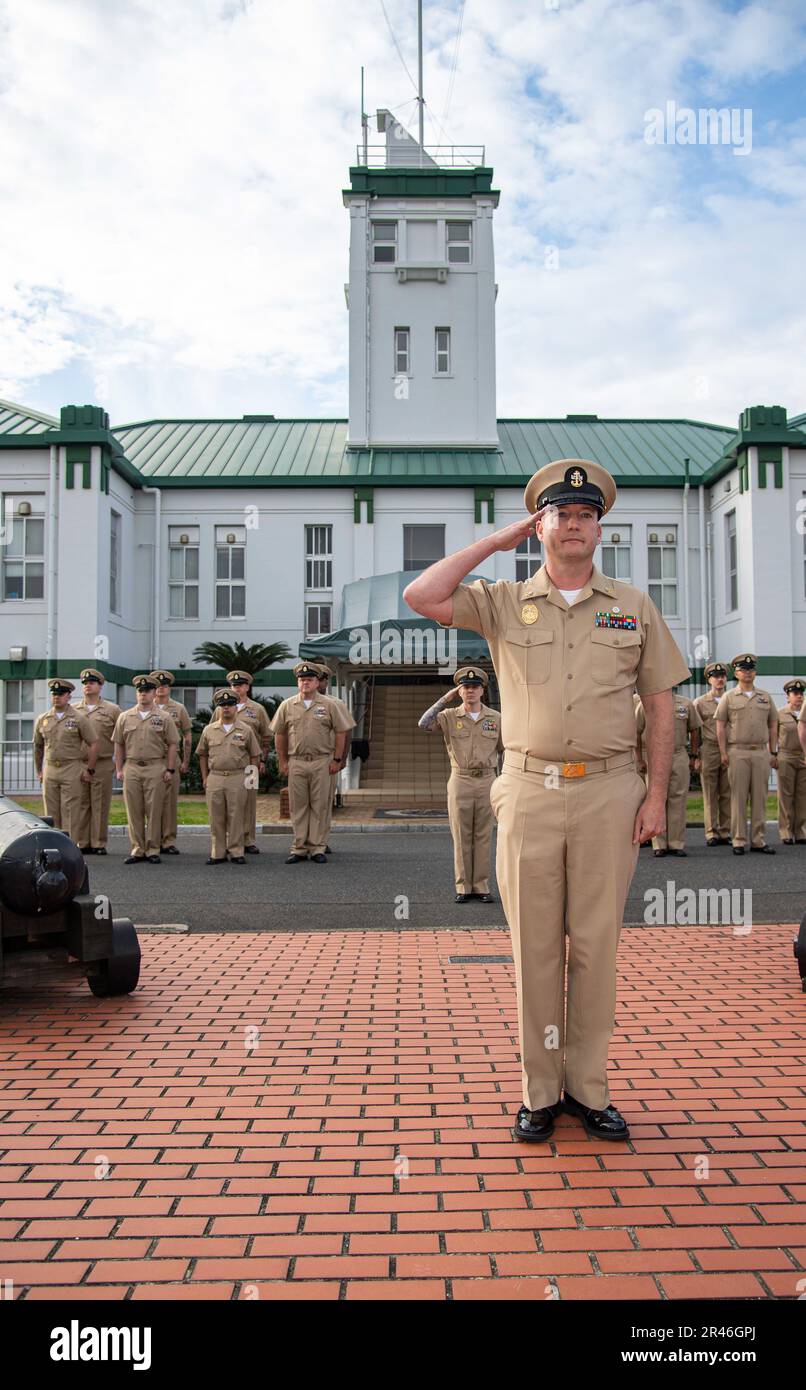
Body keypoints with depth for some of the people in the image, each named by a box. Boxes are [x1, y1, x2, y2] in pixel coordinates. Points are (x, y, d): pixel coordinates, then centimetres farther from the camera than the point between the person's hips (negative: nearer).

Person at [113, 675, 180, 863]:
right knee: (134, 812, 4)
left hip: (156, 768, -2)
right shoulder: (125, 717, 10)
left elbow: (172, 744, 2)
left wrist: (170, 769, -4)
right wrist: (119, 769, 6)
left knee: (154, 812, 0)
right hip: (131, 768, 2)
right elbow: (118, 744, 12)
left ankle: (153, 850, 7)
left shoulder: (164, 718, 3)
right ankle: (137, 850, 12)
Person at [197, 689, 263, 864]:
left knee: (236, 817, 1)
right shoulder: (209, 730, 9)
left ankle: (236, 852, 8)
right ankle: (218, 853, 13)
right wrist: (204, 777, 9)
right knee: (216, 818, 5)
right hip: (214, 778, 2)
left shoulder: (246, 730, 4)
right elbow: (202, 754, 16)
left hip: (238, 778, -2)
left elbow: (254, 755, 7)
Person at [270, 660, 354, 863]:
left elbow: (341, 732, 2)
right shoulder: (287, 706, 7)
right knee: (298, 807, 6)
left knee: (320, 806, 1)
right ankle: (299, 848, 12)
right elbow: (279, 734, 12)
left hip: (322, 762, -2)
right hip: (296, 762, 2)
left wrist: (337, 759, -3)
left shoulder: (330, 705, 2)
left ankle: (317, 848, 8)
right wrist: (283, 761, 9)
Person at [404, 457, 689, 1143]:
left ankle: (589, 1089, 20)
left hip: (608, 794, 1)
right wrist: (496, 541, 0)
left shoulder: (634, 606, 9)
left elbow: (660, 703, 9)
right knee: (535, 946, 6)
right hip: (529, 792, 0)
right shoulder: (504, 602, 6)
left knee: (596, 945, 7)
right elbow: (422, 596, -8)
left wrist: (656, 794, 1)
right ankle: (540, 1091, 19)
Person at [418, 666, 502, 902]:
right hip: (460, 781, -1)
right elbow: (424, 724, -16)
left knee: (483, 836, 5)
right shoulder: (450, 716, 1)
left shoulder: (496, 718, 4)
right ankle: (463, 886, 11)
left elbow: (504, 752, 10)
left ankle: (481, 886, 12)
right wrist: (445, 699, -15)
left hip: (487, 781, 1)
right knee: (461, 836, 3)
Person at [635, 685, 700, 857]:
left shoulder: (686, 704, 7)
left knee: (678, 801, 2)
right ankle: (659, 844, 6)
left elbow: (694, 730, 13)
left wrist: (693, 756, 8)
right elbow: (637, 732, 6)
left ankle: (677, 843, 8)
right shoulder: (646, 704, 2)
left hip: (679, 756, 1)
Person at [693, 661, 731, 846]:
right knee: (710, 795, 0)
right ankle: (711, 833, 4)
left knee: (727, 794, 2)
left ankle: (725, 832, 8)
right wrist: (696, 757, 0)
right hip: (709, 751, -2)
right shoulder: (700, 703, 7)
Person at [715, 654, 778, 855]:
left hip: (761, 752, 3)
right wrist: (723, 753, -4)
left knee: (760, 798, 4)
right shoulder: (728, 697, 5)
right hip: (737, 752, -3)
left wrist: (773, 753, 8)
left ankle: (758, 840, 10)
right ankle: (738, 841, 3)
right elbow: (720, 726, 3)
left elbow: (773, 726, 14)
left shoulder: (766, 697, 13)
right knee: (738, 797, -2)